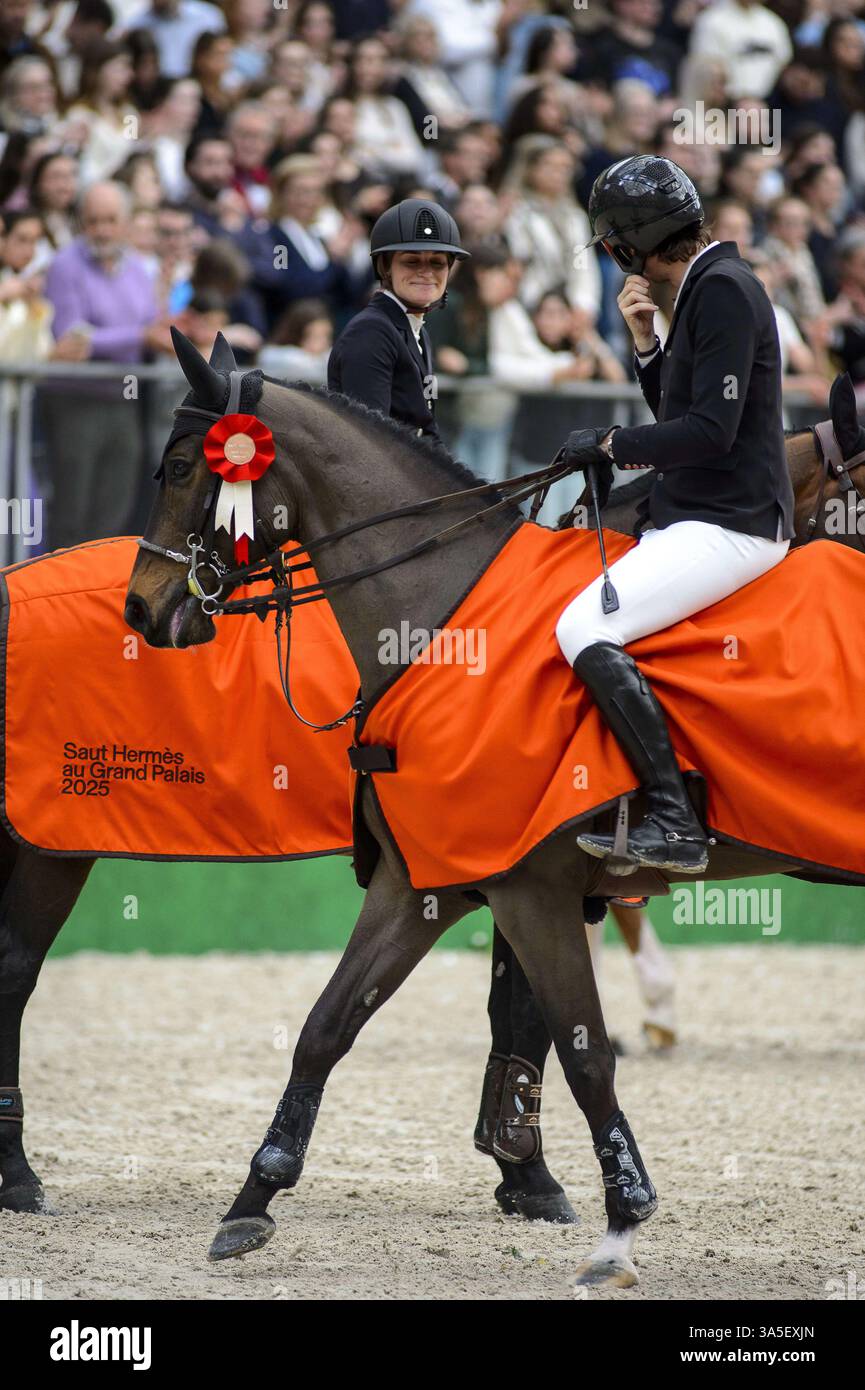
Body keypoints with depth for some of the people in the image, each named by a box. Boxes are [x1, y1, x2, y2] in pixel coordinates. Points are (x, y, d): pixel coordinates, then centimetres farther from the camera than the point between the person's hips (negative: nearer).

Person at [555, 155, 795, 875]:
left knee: (585, 628, -22)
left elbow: (711, 431, -21)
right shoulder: (706, 286, 16)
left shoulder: (723, 289, -15)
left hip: (730, 527, -11)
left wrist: (610, 443, -11)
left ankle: (675, 826, -25)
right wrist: (645, 339, 7)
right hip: (693, 516, 11)